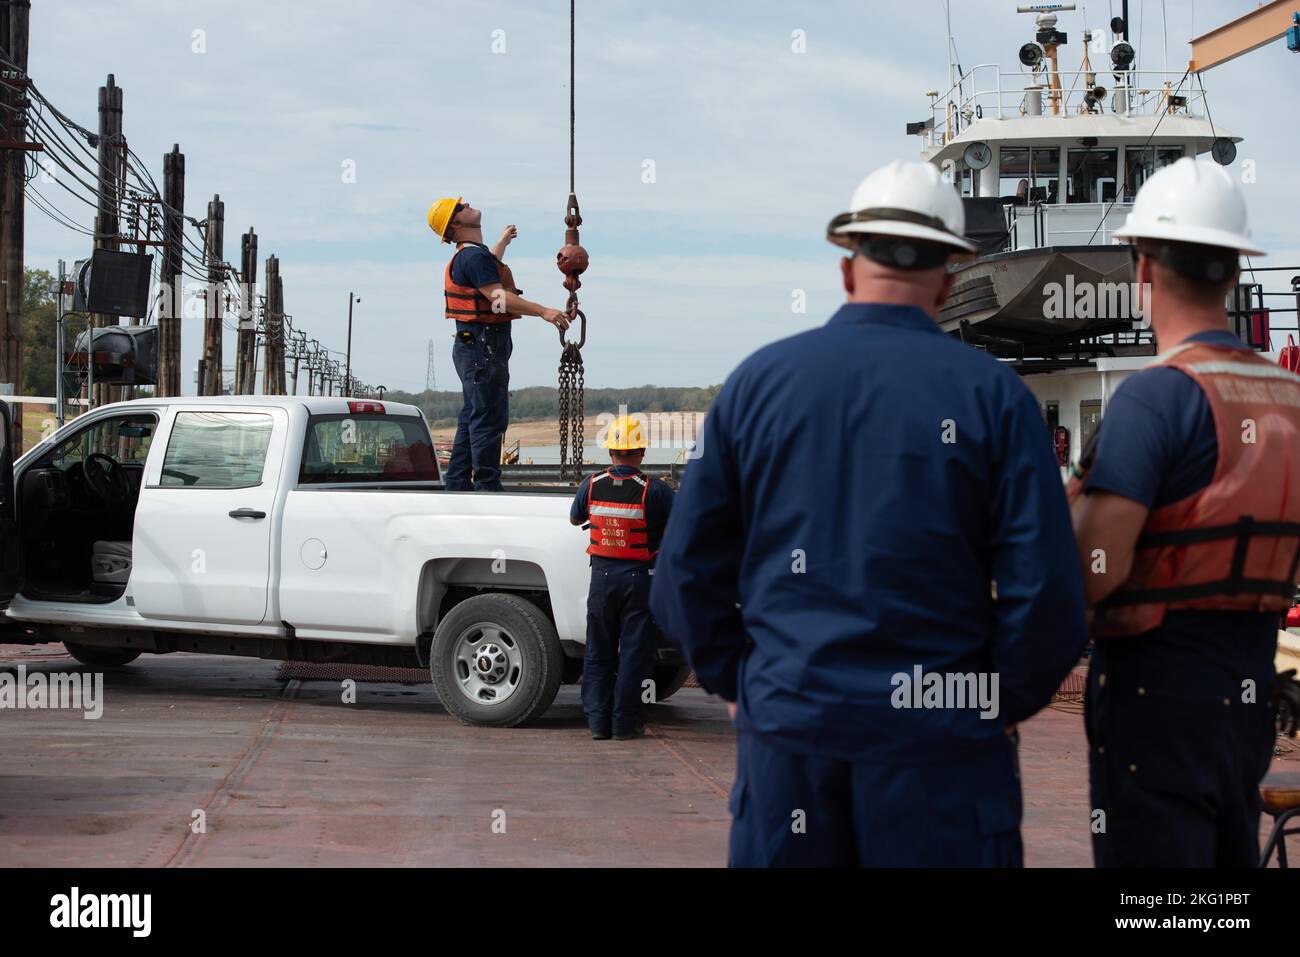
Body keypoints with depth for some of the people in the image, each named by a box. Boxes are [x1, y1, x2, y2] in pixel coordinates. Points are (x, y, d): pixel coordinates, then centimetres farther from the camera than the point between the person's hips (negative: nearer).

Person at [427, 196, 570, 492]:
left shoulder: (468, 256, 18)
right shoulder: (474, 255, -15)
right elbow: (498, 298, -25)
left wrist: (502, 242, 59)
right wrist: (544, 311, -30)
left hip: (472, 347, 11)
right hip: (484, 347, -11)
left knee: (472, 417, 14)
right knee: (489, 417, -10)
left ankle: (457, 484, 18)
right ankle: (487, 485, -10)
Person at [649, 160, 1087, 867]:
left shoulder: (757, 380, 3)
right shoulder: (992, 394, -3)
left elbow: (686, 576, 4)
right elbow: (1047, 595, -8)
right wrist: (1006, 704, 6)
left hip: (785, 727, 2)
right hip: (938, 735, -2)